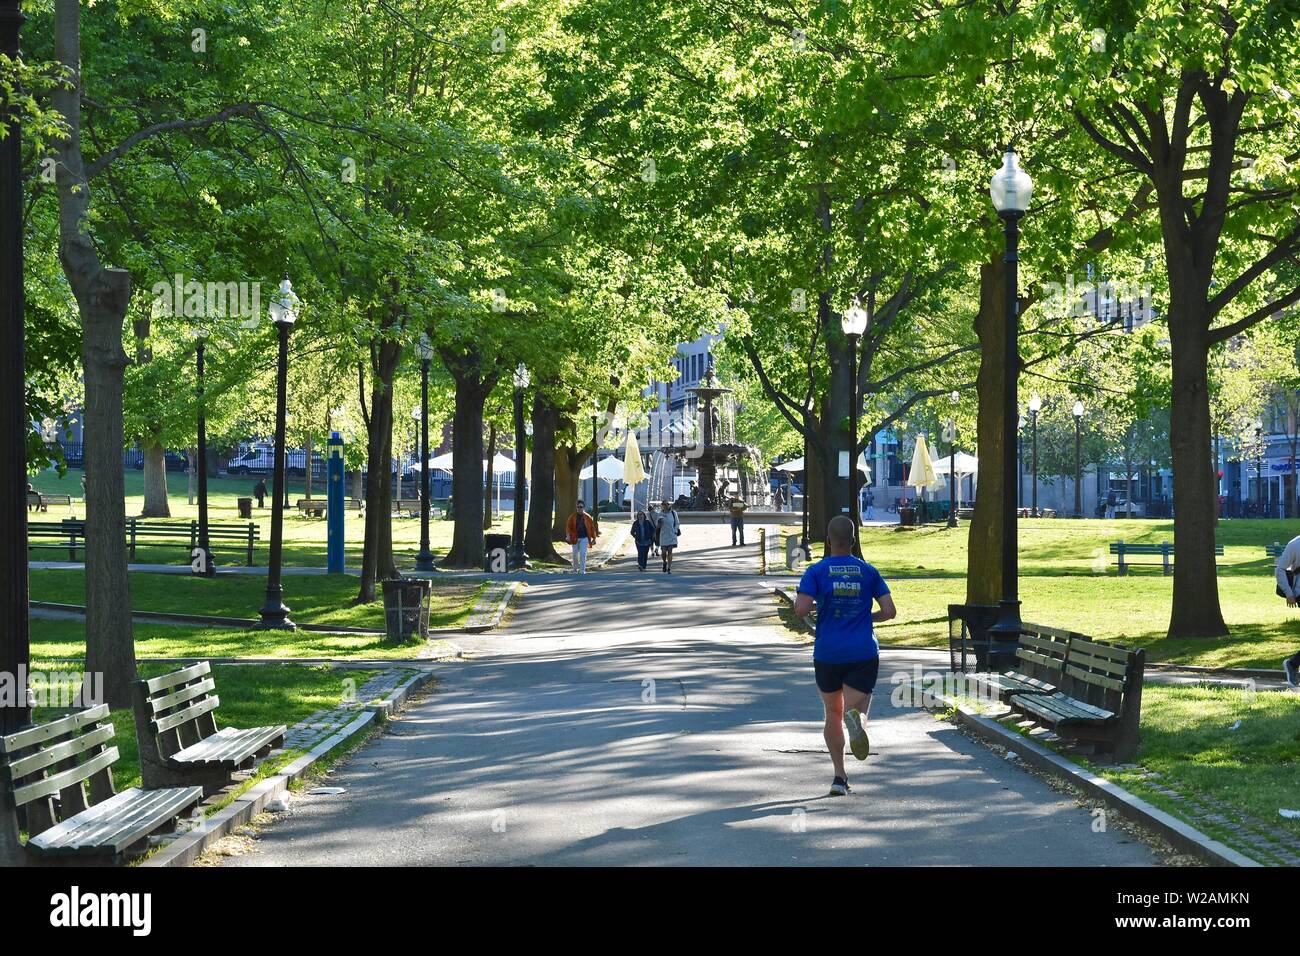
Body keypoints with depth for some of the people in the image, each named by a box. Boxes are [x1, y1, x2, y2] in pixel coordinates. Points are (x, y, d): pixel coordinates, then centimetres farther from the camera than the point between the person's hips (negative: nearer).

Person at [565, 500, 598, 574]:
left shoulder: (587, 517, 2)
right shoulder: (573, 516, 3)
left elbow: (592, 527, 7)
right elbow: (568, 526, 1)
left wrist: (594, 538, 5)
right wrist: (568, 535, -14)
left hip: (584, 538, -1)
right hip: (575, 538, 2)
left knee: (583, 554, -11)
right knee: (575, 555, 8)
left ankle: (582, 570, -9)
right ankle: (575, 570, 25)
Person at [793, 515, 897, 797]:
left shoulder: (816, 571, -1)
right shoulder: (868, 572, 6)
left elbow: (801, 609, -14)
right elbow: (889, 611, 0)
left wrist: (812, 606, 9)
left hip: (828, 654, 0)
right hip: (864, 652, 0)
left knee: (833, 715, 16)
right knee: (855, 709, -4)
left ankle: (840, 776, 15)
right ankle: (855, 717, -42)